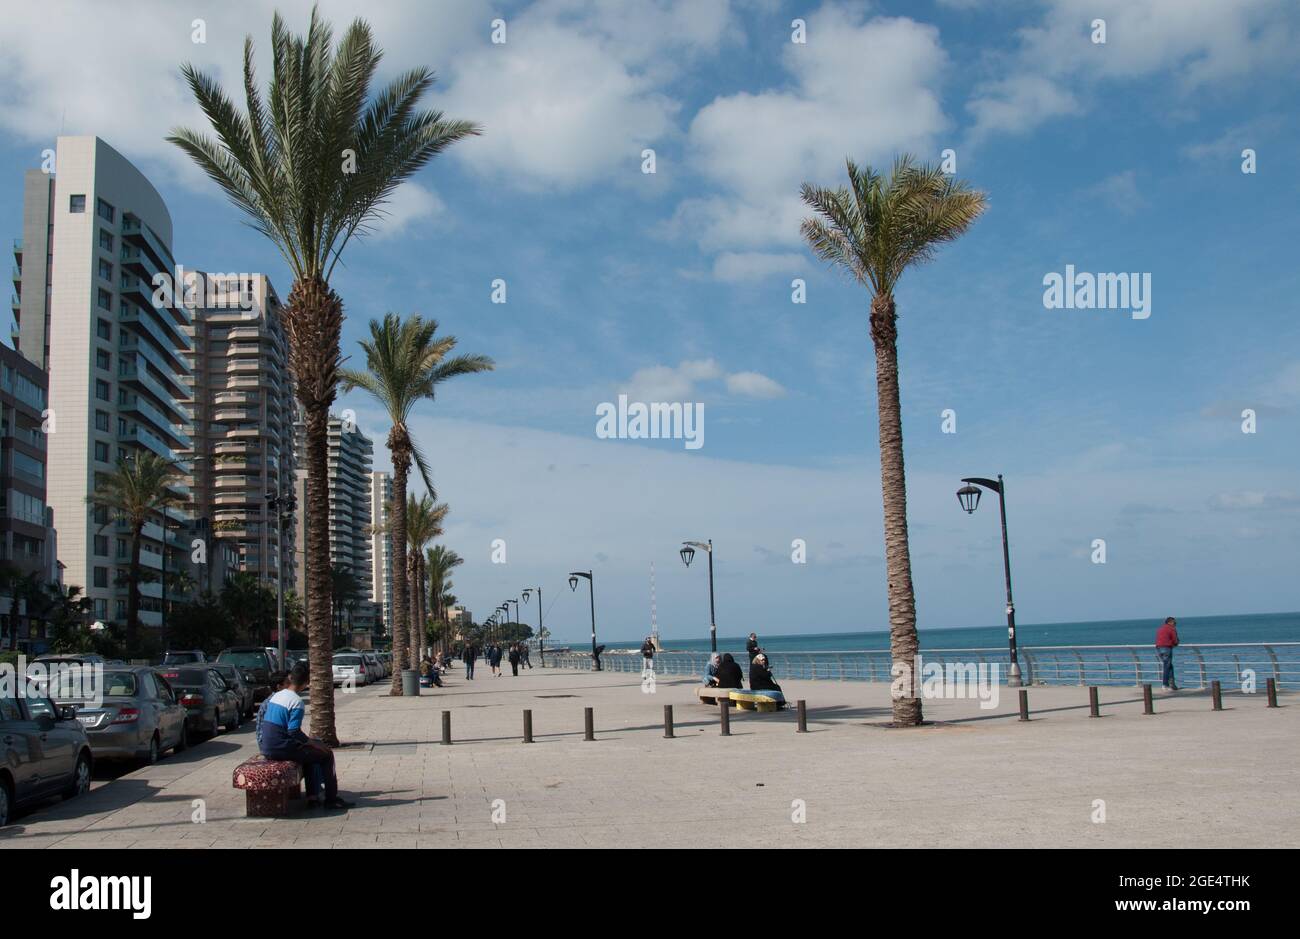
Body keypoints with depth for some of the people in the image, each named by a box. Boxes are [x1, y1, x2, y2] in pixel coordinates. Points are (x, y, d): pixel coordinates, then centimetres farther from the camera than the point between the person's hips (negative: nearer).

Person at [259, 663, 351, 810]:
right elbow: (294, 732, -23)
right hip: (281, 748, -9)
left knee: (310, 752, 28)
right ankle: (331, 799, 9)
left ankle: (312, 797, 26)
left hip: (266, 748, 9)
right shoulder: (296, 701, -16)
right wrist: (312, 743, -6)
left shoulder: (275, 696, 10)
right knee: (326, 755, 4)